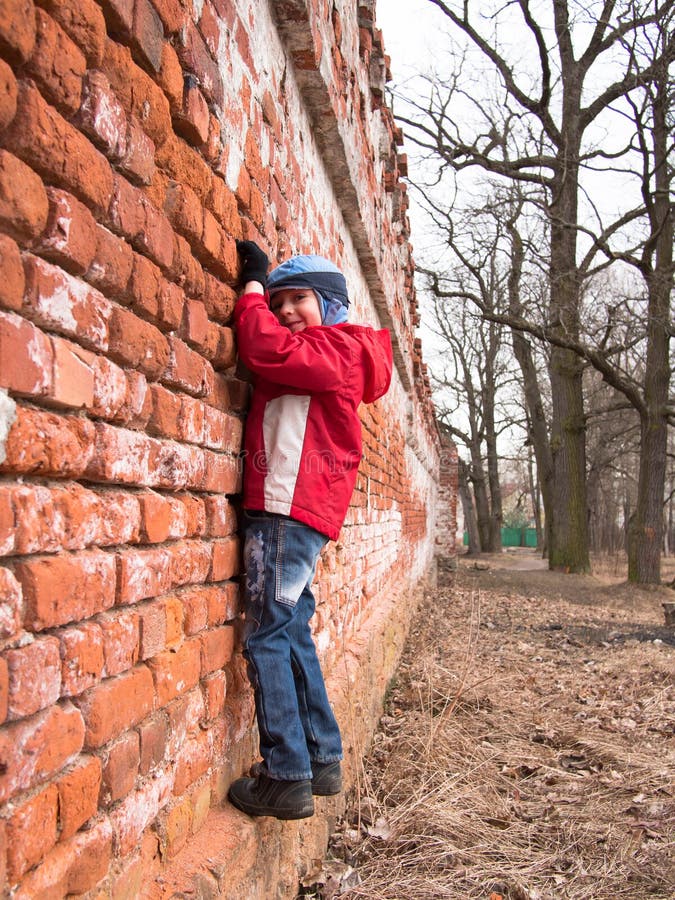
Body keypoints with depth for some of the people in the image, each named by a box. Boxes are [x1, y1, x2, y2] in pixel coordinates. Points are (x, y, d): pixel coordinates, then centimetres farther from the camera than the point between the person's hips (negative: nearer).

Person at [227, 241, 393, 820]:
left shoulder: (339, 347, -3)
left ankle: (287, 778, -2)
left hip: (291, 509, -10)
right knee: (291, 633, 12)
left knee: (268, 637, -8)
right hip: (286, 510, 10)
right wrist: (259, 292, 14)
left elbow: (270, 349, -16)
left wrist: (252, 286, -3)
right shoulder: (313, 356, 26)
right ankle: (323, 761, 22)